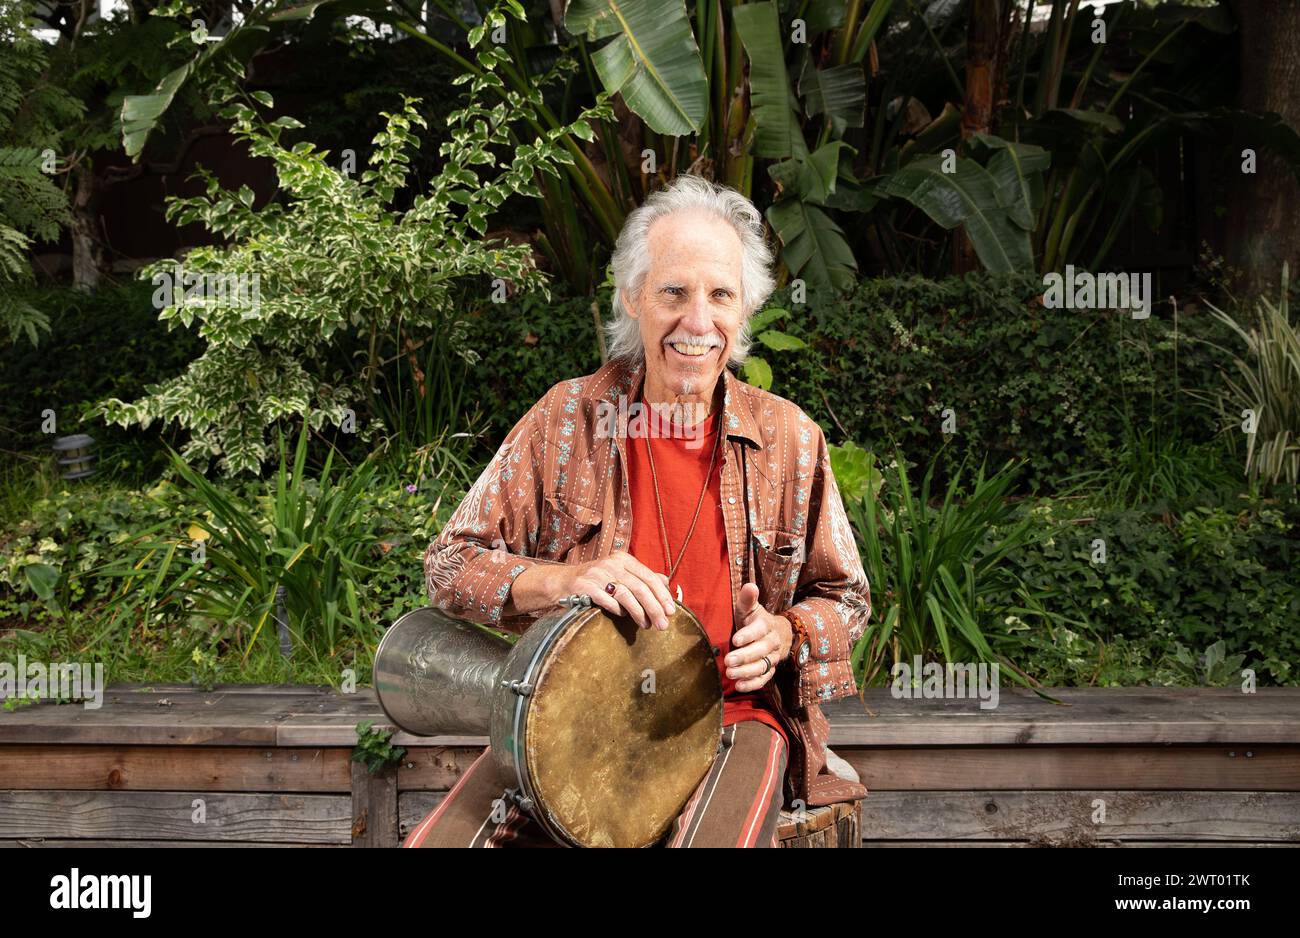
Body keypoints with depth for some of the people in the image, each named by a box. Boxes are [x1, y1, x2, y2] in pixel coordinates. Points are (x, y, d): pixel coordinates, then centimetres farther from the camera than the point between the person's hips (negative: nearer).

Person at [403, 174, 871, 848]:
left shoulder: (789, 439, 1)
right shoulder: (565, 418, -1)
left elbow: (845, 598, 12)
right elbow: (449, 567, -1)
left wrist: (783, 634, -11)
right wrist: (568, 579, -19)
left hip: (734, 714, 0)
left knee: (706, 838, -32)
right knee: (438, 841, -23)